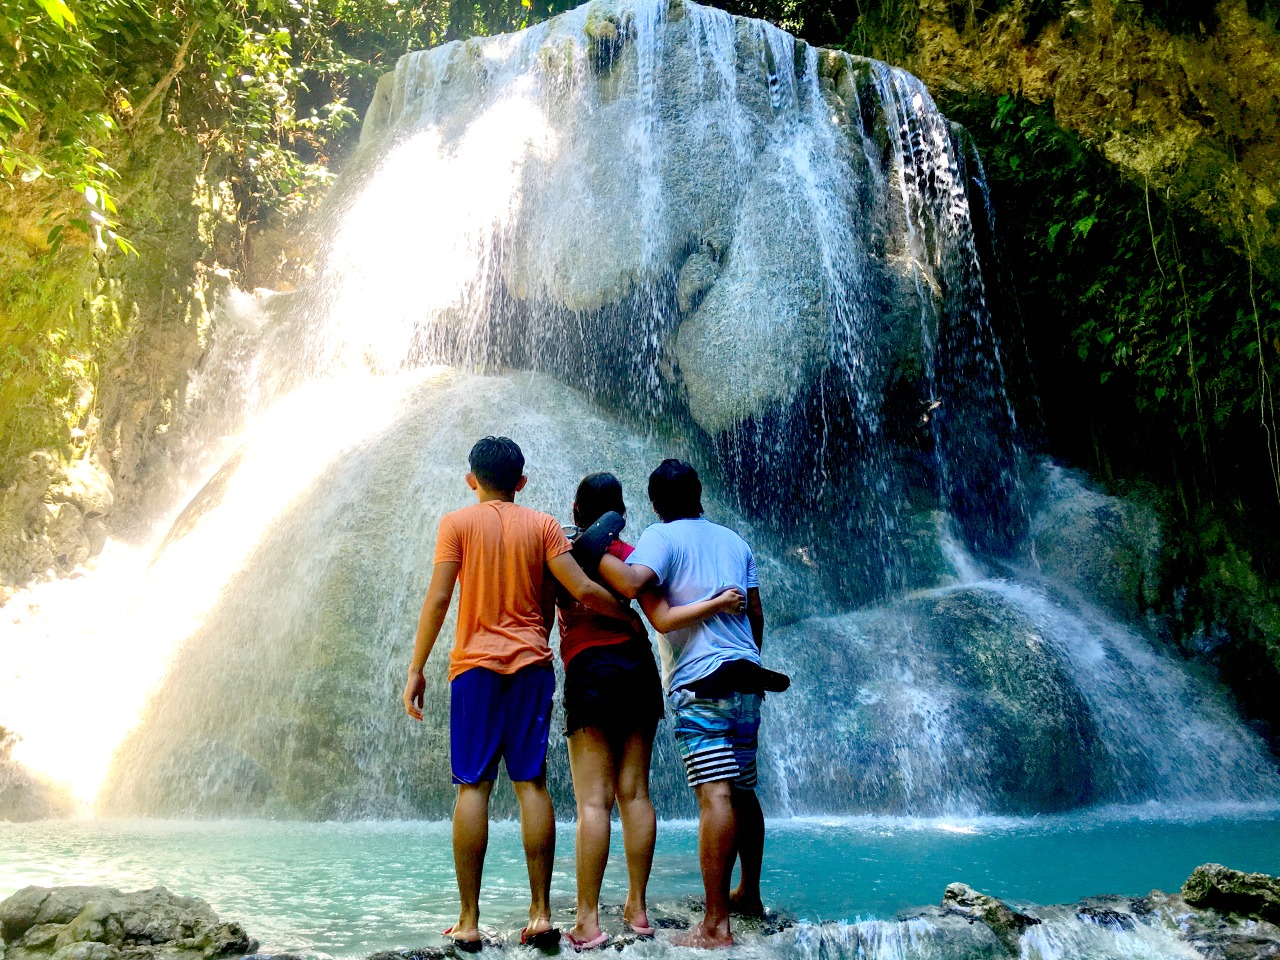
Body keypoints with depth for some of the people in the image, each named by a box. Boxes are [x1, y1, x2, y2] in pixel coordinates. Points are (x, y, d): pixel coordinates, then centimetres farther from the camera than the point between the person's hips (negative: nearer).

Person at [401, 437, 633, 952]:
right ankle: (541, 913, 6)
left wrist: (416, 669, 0)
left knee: (473, 785, 1)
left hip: (476, 663, -1)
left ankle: (468, 921, 4)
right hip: (532, 663, 2)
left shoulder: (457, 522, 3)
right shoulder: (544, 525, 6)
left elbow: (438, 598, -5)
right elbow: (583, 590, -4)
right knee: (531, 782, 4)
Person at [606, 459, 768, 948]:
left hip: (700, 680, -7)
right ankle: (749, 894, 31)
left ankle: (716, 925, -13)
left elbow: (632, 582, -22)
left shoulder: (661, 536, -3)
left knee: (715, 794, -13)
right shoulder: (734, 540, 16)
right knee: (743, 790, 18)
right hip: (746, 677, 7)